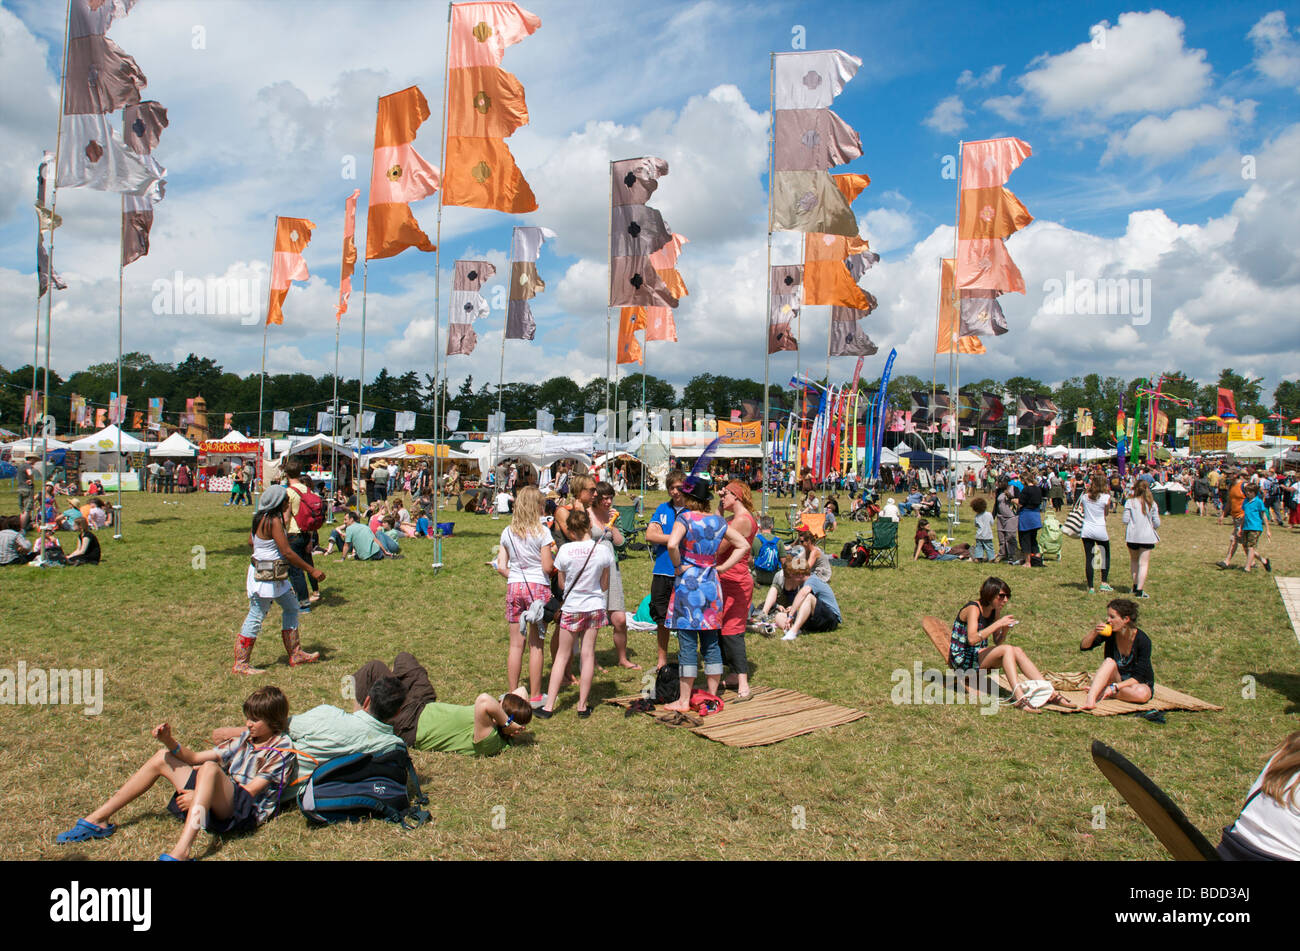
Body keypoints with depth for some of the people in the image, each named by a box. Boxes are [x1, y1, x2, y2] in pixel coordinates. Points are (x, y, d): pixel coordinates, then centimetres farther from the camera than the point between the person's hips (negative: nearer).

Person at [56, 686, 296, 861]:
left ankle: (180, 852, -53)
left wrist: (199, 796, -21)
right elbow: (193, 758, 16)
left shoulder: (283, 749, -6)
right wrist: (170, 742, -3)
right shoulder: (245, 739, 18)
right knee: (163, 757, 11)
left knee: (210, 767, -38)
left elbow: (251, 790, -15)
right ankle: (99, 820, 13)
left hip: (246, 811, -9)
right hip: (221, 800, 9)